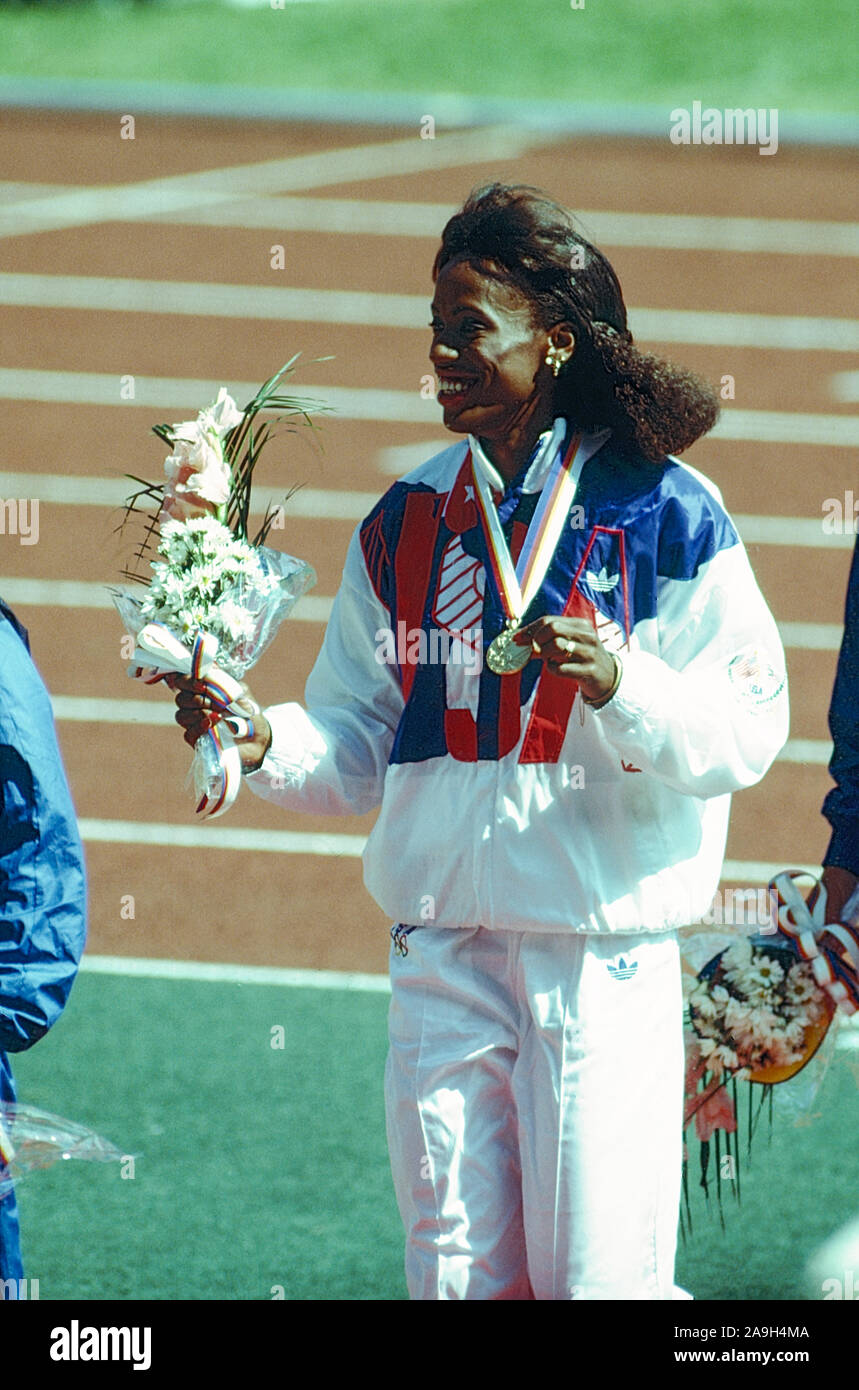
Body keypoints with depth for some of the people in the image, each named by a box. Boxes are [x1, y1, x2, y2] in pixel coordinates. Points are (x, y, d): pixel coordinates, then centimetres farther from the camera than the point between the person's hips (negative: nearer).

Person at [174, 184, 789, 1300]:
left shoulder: (664, 515, -4)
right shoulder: (407, 521, 11)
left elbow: (747, 734, -7)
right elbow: (360, 744, 13)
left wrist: (620, 682, -24)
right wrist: (266, 743, -7)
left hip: (604, 955, -4)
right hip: (443, 947, 5)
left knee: (594, 1276, -6)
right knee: (454, 1274, 7)